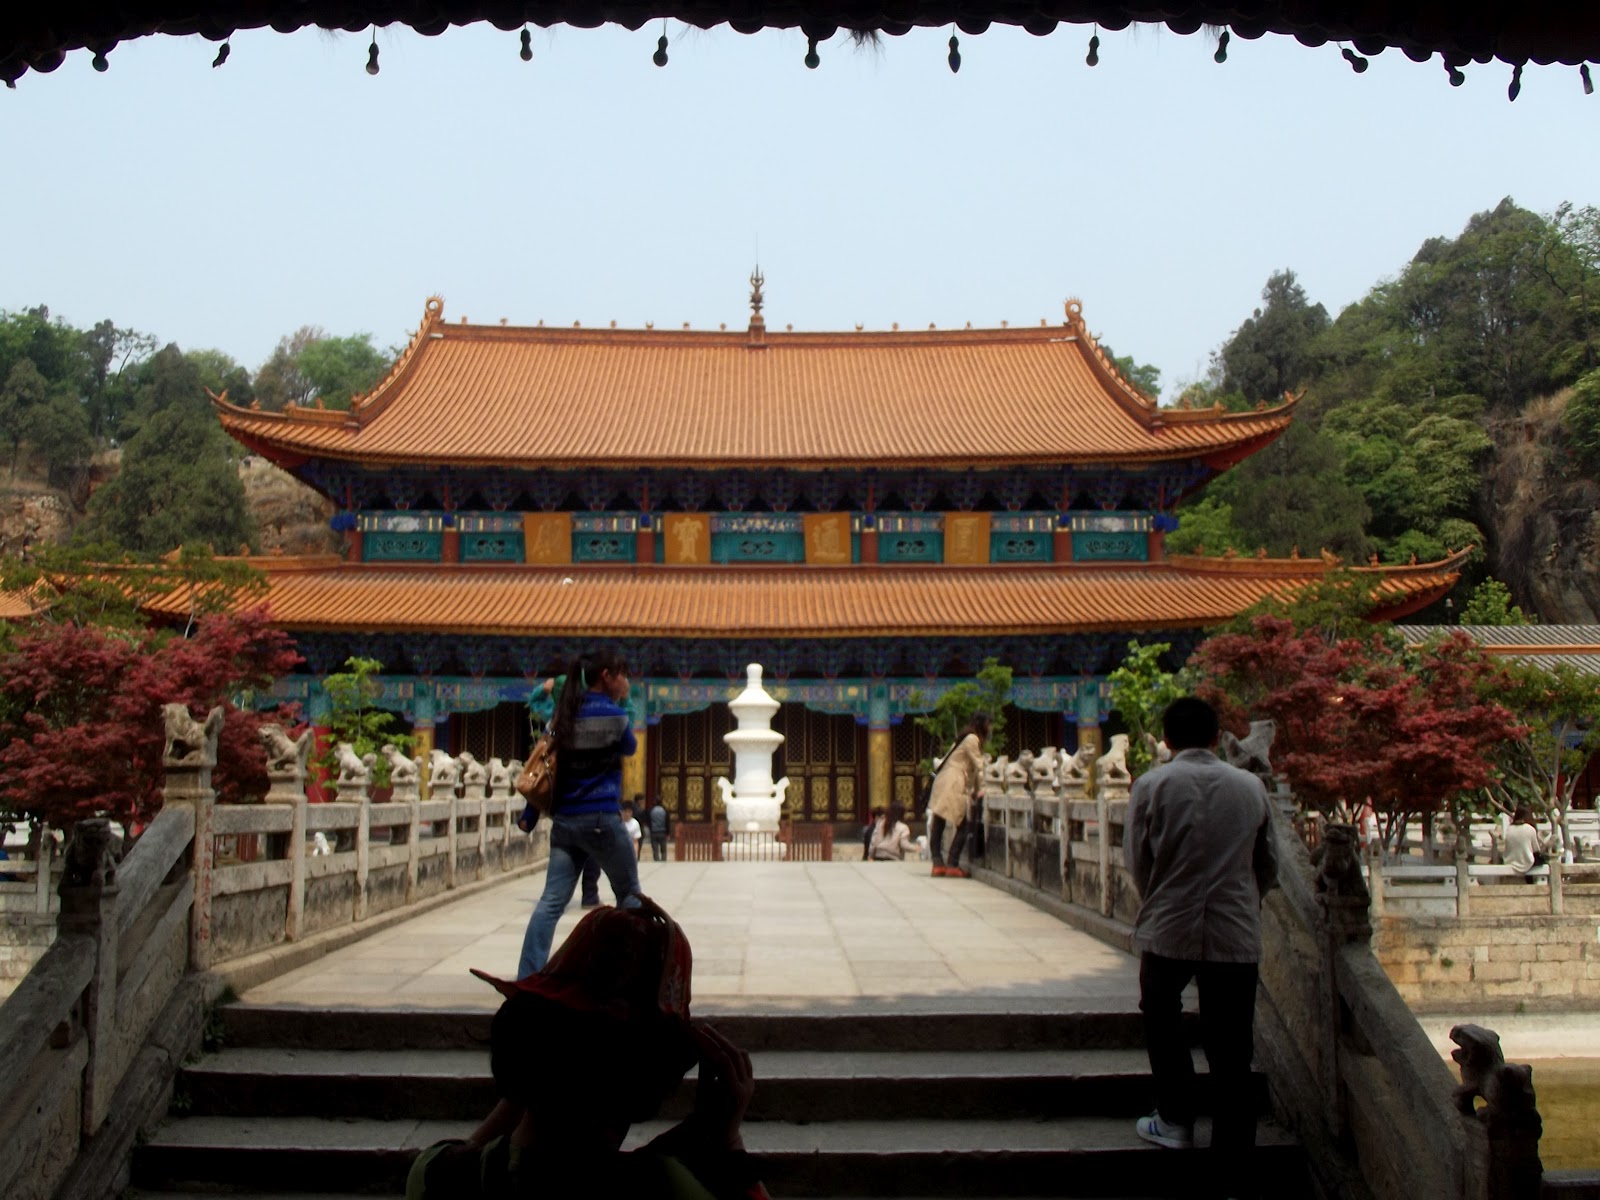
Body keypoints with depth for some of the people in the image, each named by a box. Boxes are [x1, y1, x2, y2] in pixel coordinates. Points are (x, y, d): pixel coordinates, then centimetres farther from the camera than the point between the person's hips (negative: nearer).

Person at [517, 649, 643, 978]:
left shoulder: (564, 715, 10)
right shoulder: (615, 715, -6)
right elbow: (630, 749, 13)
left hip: (564, 820, 5)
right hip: (601, 819, -5)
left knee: (552, 900, 2)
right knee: (630, 894, 12)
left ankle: (527, 978, -5)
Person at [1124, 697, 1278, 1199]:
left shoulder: (1151, 785, -5)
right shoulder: (1251, 787, 2)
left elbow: (1137, 862, 1)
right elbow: (1268, 868, 10)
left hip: (1169, 929, -1)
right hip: (1237, 936, 1)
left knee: (1160, 1012, 28)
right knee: (1232, 1060, 6)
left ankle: (1175, 1118, 30)